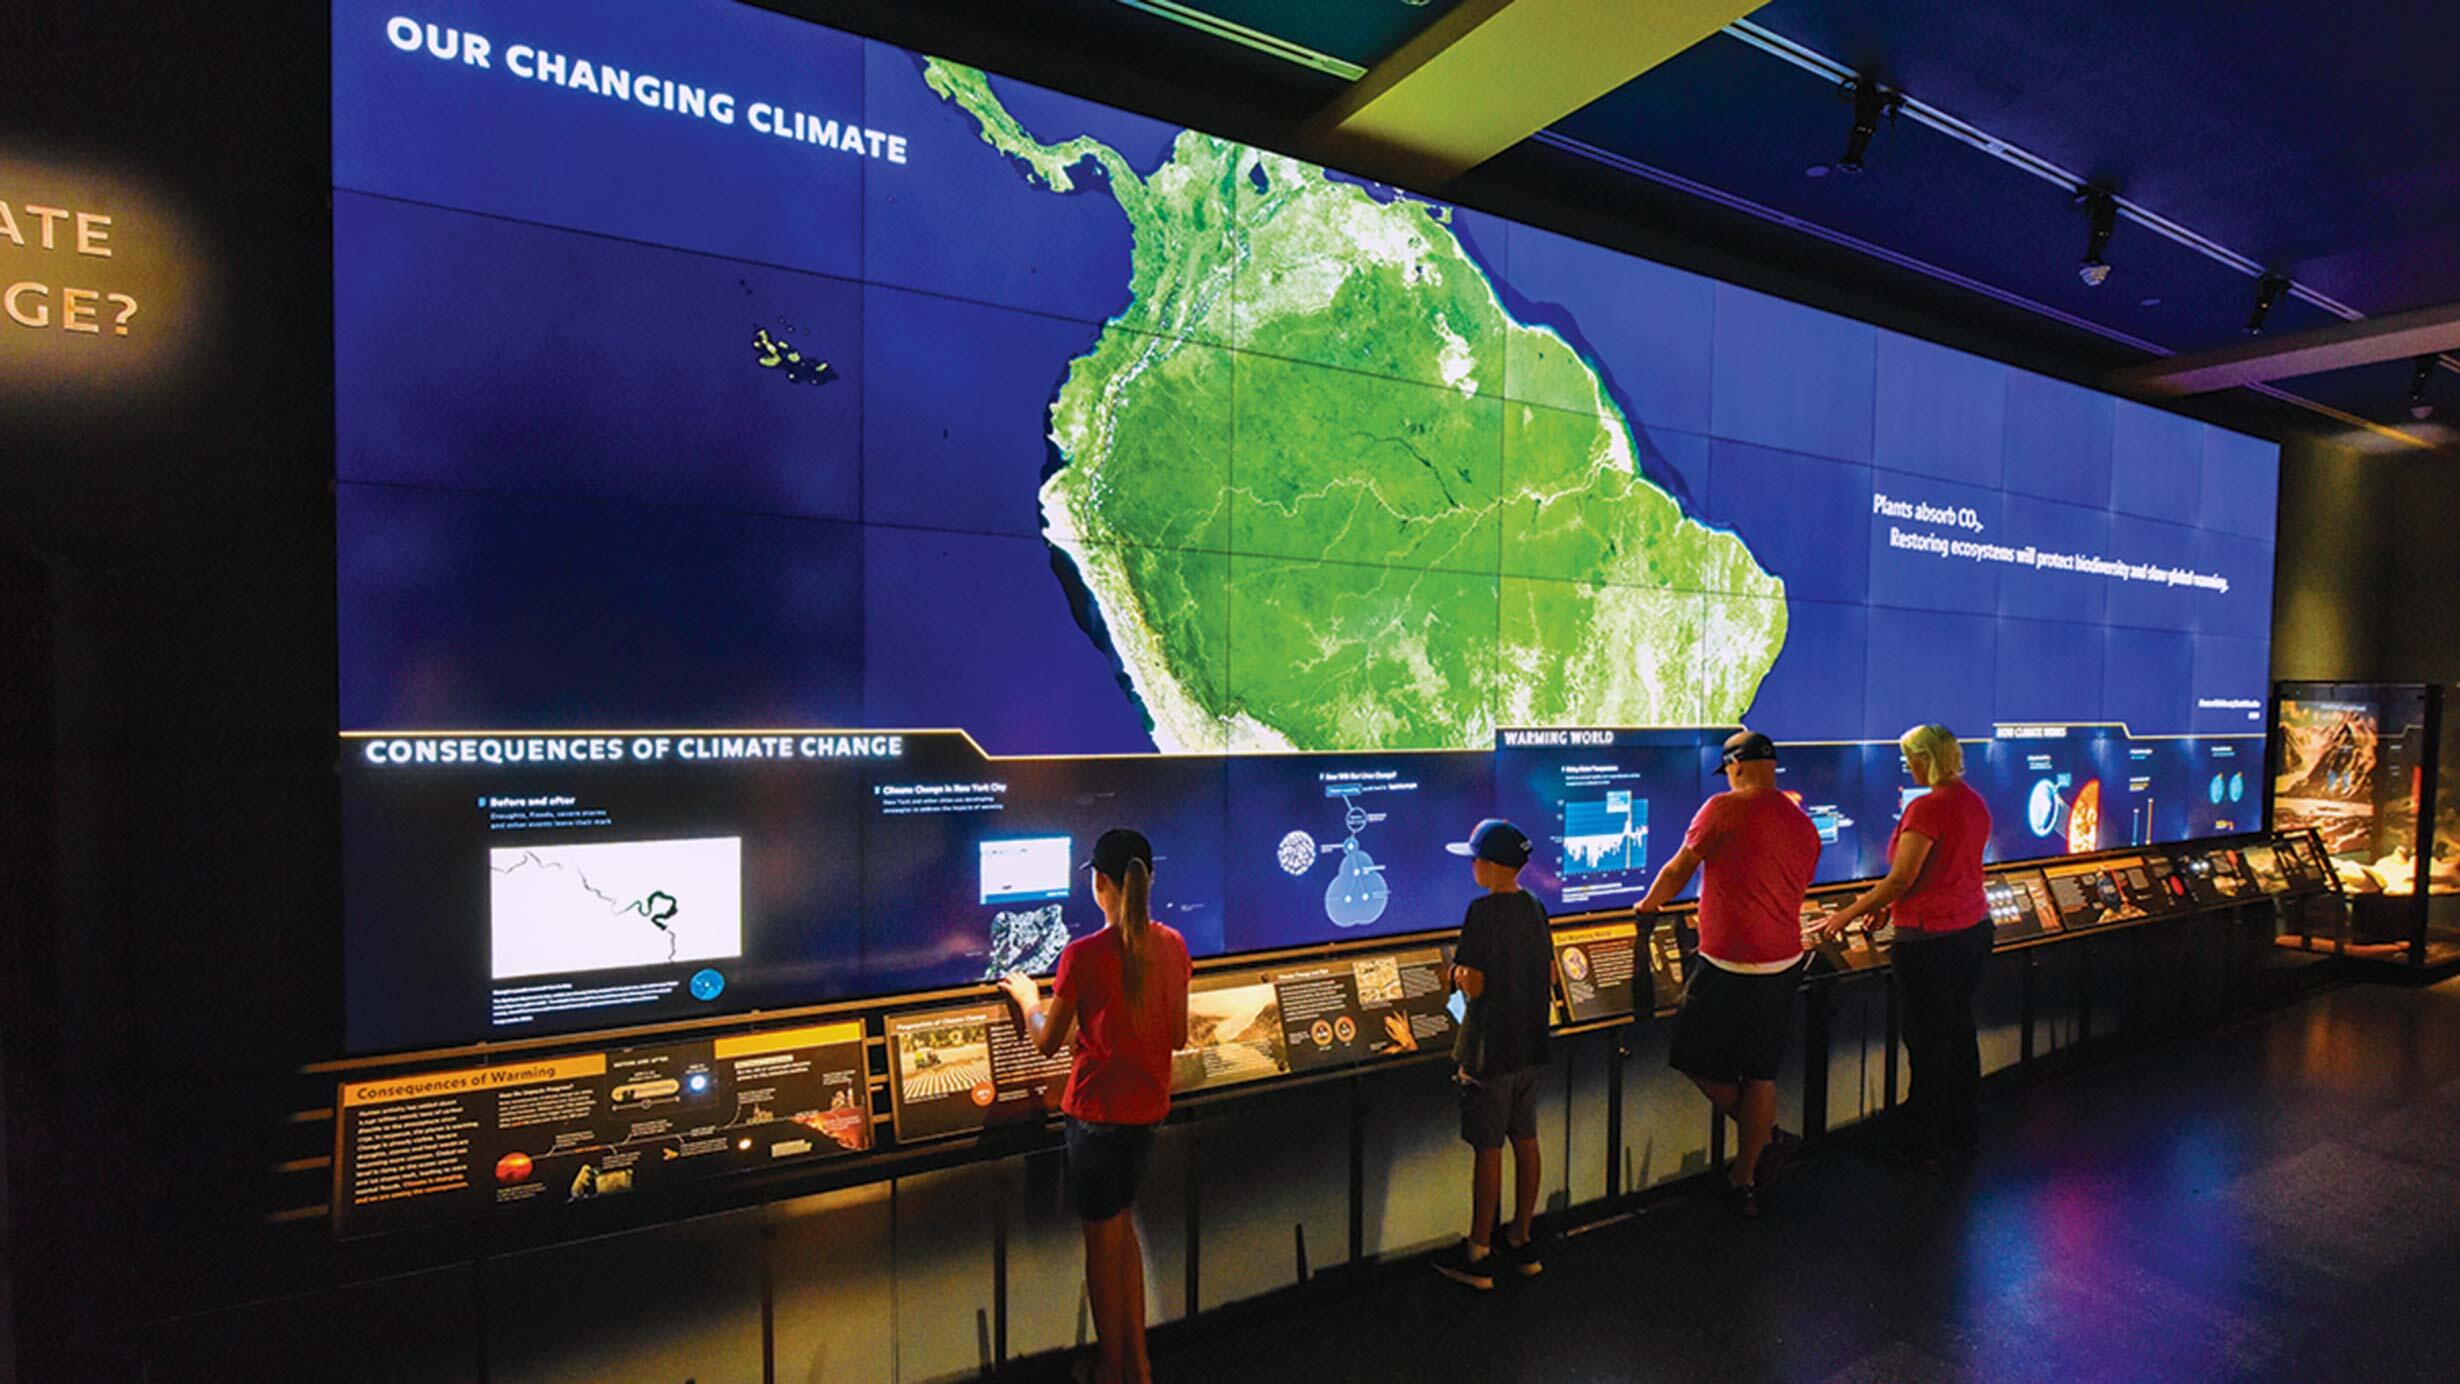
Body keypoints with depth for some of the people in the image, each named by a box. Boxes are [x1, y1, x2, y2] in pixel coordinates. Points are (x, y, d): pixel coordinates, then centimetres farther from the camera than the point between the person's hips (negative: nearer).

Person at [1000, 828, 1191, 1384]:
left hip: (1098, 1110, -5)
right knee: (1121, 1227, 23)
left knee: (1103, 1242, 13)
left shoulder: (1083, 955, -21)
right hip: (1149, 1107, 6)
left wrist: (1027, 997, 10)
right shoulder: (1172, 945, -5)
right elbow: (1178, 1037, 5)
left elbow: (1047, 1042, -8)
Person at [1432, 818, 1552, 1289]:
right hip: (1529, 1044, 8)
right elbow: (1550, 976, 11)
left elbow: (1474, 984, -22)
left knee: (1488, 1149, 2)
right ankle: (1521, 1242, 28)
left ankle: (1478, 1255, 13)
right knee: (1525, 1141, 15)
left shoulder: (1484, 911, -20)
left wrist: (1459, 975, -2)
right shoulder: (1535, 907, 4)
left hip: (1491, 1050, -7)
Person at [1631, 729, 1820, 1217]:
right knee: (1761, 1072, 15)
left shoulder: (1724, 809, -12)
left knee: (1698, 1059, 12)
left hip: (1728, 967, -7)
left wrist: (1648, 904, 13)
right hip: (1784, 963, 7)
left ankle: (1768, 1138, 18)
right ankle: (1744, 1181, 24)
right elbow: (1790, 896, 15)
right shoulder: (1805, 827, 7)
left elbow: (1678, 872, -5)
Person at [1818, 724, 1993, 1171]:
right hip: (1974, 928, 9)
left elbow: (1901, 879, -21)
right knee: (1959, 1031, 19)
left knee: (1927, 1042, 3)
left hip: (1932, 940, -9)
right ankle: (1963, 1134, 32)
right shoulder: (1974, 802, 7)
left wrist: (1848, 914, -10)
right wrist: (1886, 904, 18)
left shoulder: (1927, 807, -20)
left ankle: (1921, 1146, 15)